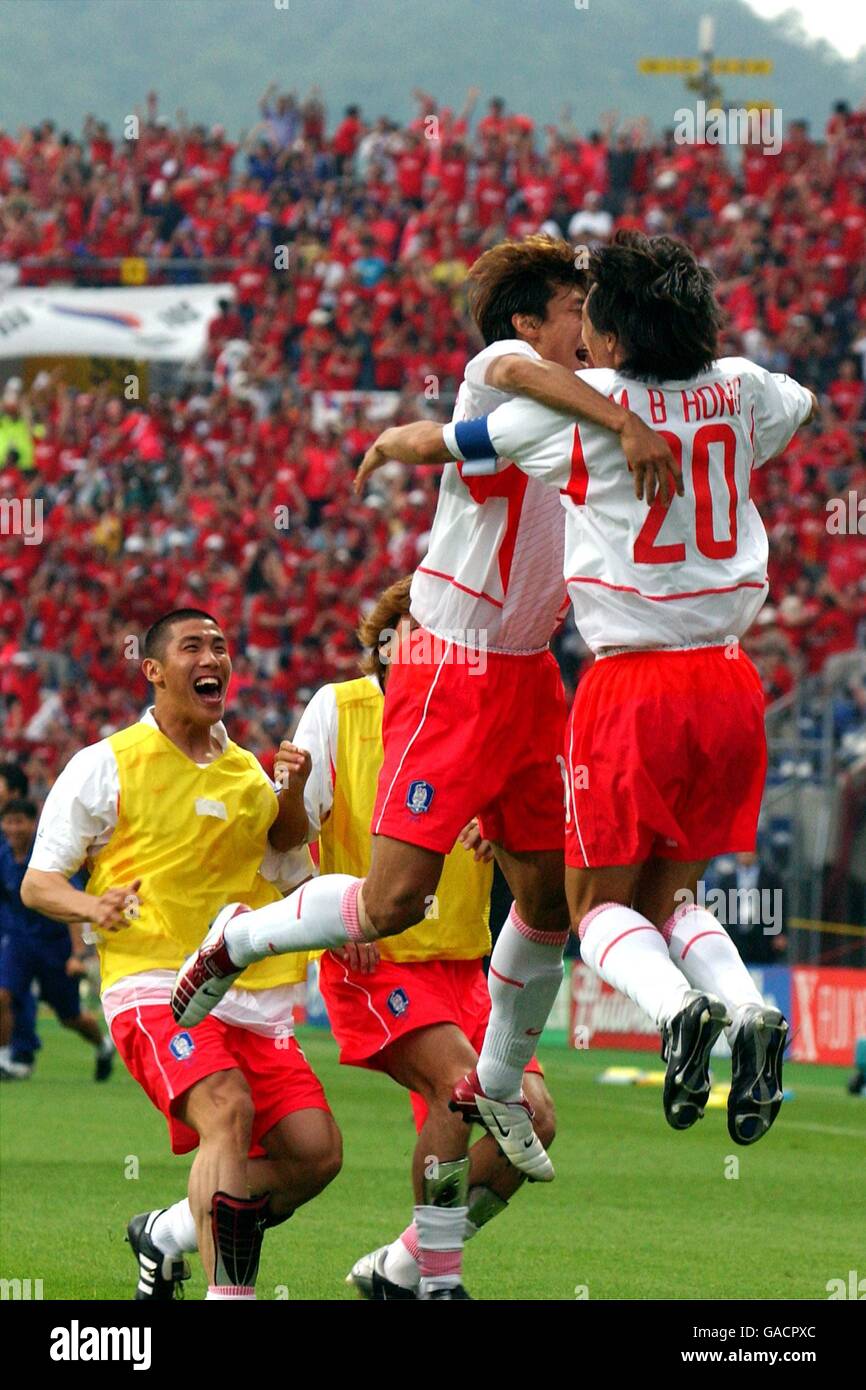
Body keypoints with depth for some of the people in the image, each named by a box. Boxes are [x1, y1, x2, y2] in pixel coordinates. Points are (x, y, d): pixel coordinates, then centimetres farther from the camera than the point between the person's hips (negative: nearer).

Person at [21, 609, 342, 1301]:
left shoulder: (253, 775, 16)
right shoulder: (105, 766, 3)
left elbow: (295, 885, 25)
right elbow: (37, 882, 5)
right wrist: (93, 905, -18)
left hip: (255, 997, 5)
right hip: (154, 985, -5)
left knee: (315, 1152, -9)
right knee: (227, 1108, -32)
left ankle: (168, 1233, 14)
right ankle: (229, 1295, -35)